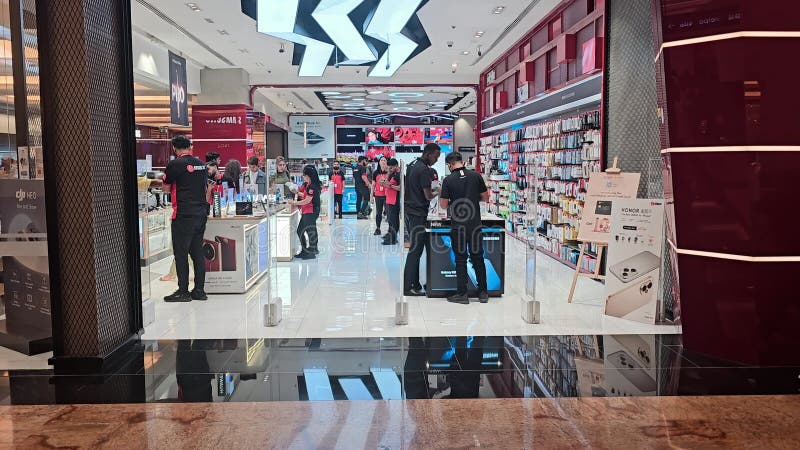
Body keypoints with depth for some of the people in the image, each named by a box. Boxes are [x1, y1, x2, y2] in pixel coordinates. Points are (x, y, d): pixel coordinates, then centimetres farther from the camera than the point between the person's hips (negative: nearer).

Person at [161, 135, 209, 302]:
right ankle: (199, 290, 15)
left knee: (181, 253, 1)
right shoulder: (201, 164, 10)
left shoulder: (175, 164, -9)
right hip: (201, 213, 7)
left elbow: (166, 186, 3)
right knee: (197, 252, 11)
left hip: (184, 215, -6)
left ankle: (183, 291, 4)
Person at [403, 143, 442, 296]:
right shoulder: (423, 170, -16)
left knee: (415, 249, 13)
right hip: (418, 214, -10)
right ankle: (409, 287, -1)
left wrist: (431, 188, 13)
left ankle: (414, 284, 17)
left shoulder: (412, 165, 13)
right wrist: (438, 192, 4)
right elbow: (428, 196, -15)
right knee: (416, 249, -5)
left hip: (410, 211, 10)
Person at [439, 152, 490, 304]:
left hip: (458, 225, -2)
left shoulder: (448, 180, -7)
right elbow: (485, 197, 6)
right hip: (475, 224, 3)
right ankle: (483, 292, 19)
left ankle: (462, 294, 8)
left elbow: (443, 205, -5)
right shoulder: (476, 176, -1)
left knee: (460, 259, 5)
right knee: (478, 257, 13)